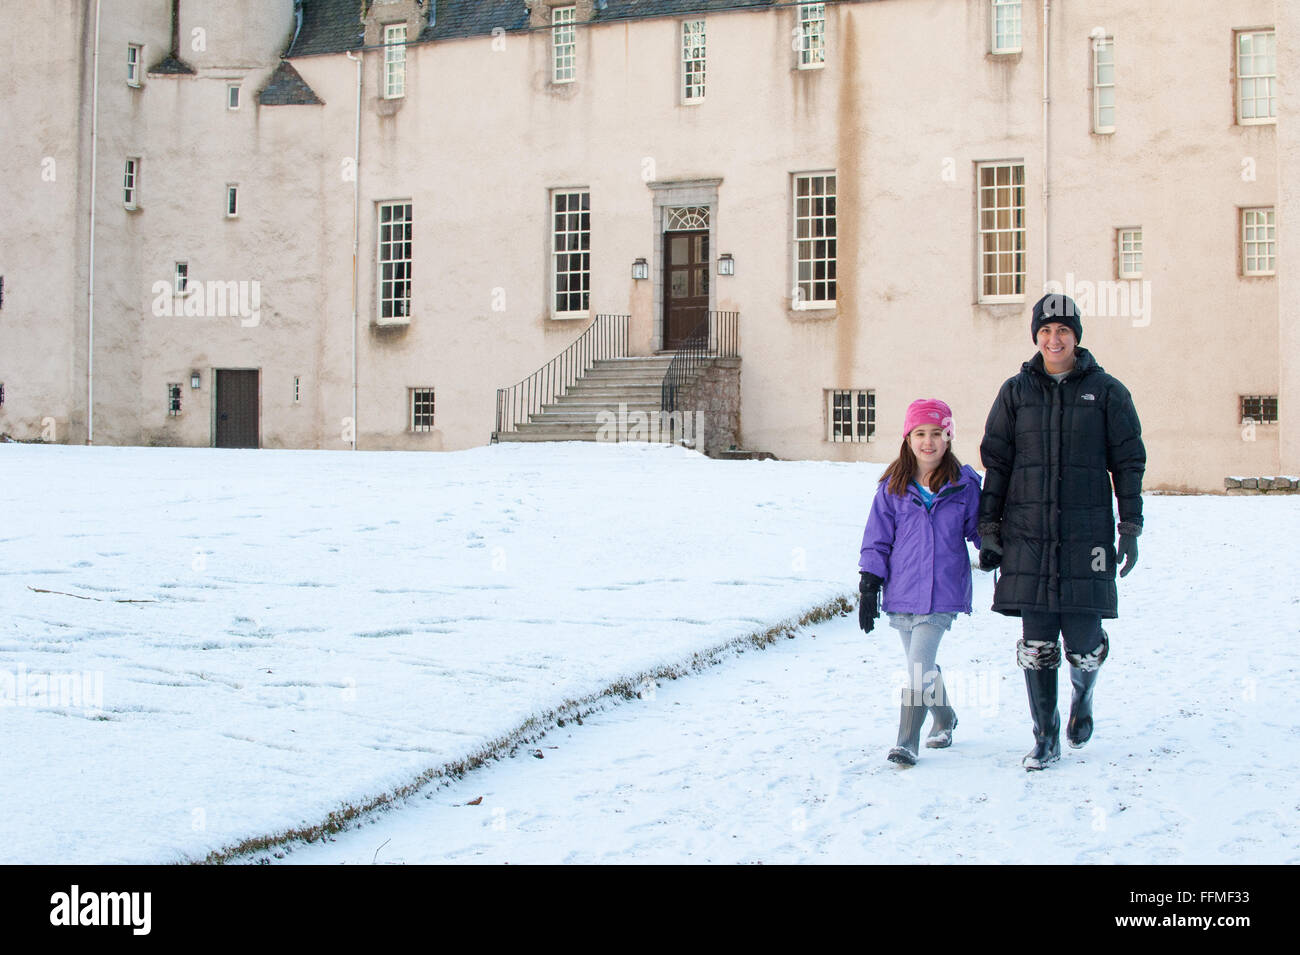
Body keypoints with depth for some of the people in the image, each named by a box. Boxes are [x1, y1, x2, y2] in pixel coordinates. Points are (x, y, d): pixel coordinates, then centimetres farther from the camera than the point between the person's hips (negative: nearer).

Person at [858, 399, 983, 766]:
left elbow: (978, 529, 12)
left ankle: (907, 742, -6)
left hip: (943, 594, -3)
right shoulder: (893, 487, 2)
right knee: (921, 667, 15)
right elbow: (877, 539, 5)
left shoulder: (964, 485, -1)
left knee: (919, 666, -13)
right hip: (902, 594, 3)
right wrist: (869, 586, 2)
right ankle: (944, 719, 40)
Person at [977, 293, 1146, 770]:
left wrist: (1130, 529, 0)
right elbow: (996, 463, 9)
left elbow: (1128, 462, 5)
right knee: (1036, 648, 1)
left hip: (1086, 534, -1)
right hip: (1028, 537, 1)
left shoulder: (1106, 391, 3)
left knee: (1082, 645, -3)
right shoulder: (1016, 391, 7)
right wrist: (989, 530, 4)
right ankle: (1046, 740, 14)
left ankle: (1082, 695, 31)